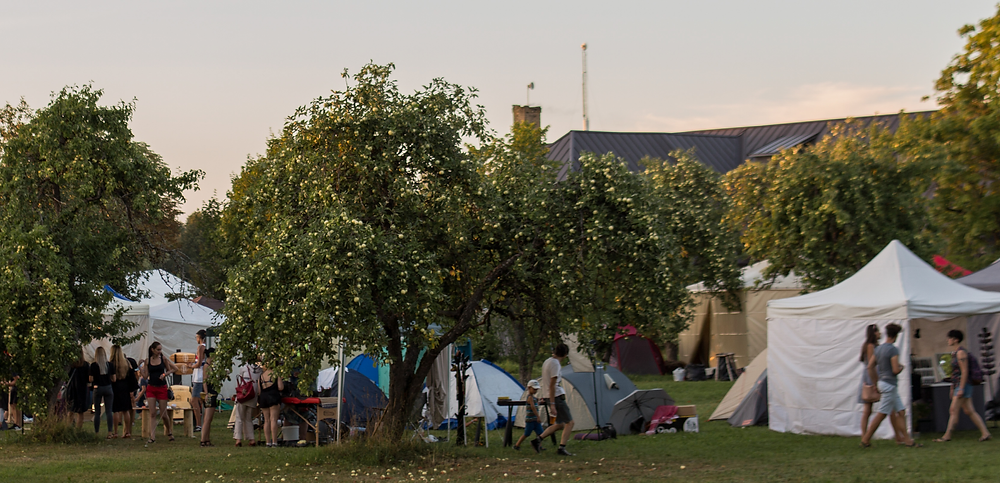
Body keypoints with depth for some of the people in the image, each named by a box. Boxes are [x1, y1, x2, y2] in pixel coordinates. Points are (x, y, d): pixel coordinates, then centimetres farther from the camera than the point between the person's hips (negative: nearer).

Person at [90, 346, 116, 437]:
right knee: (109, 412, 0)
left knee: (97, 412, 7)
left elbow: (91, 379, -8)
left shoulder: (93, 365, -7)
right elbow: (114, 379, 3)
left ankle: (96, 433, 7)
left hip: (97, 389, -1)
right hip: (108, 388, 1)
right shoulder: (109, 364, -1)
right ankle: (110, 432, -8)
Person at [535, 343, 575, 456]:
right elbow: (552, 385, -21)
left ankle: (538, 440, 8)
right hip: (556, 397, -10)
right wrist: (552, 405, -22)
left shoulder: (547, 361, 12)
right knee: (569, 422, -3)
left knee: (559, 424, 14)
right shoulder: (555, 364, -17)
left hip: (548, 396, 10)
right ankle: (562, 448, -6)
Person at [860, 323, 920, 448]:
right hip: (889, 384, -9)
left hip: (882, 382, 9)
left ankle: (906, 439, 10)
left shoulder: (878, 349, 9)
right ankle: (866, 439, 0)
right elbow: (895, 370, -21)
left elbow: (870, 366, 11)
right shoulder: (893, 350, -16)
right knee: (882, 414, -3)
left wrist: (876, 380, 20)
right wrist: (901, 367, 1)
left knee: (901, 411, 11)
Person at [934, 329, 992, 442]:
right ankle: (985, 433, 5)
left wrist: (961, 388, -22)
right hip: (958, 386, 10)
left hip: (963, 385, -10)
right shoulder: (954, 353, 18)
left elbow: (964, 371, -19)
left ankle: (947, 436, -6)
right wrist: (952, 388, 23)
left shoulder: (961, 352, -13)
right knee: (969, 411, 7)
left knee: (953, 410, -8)